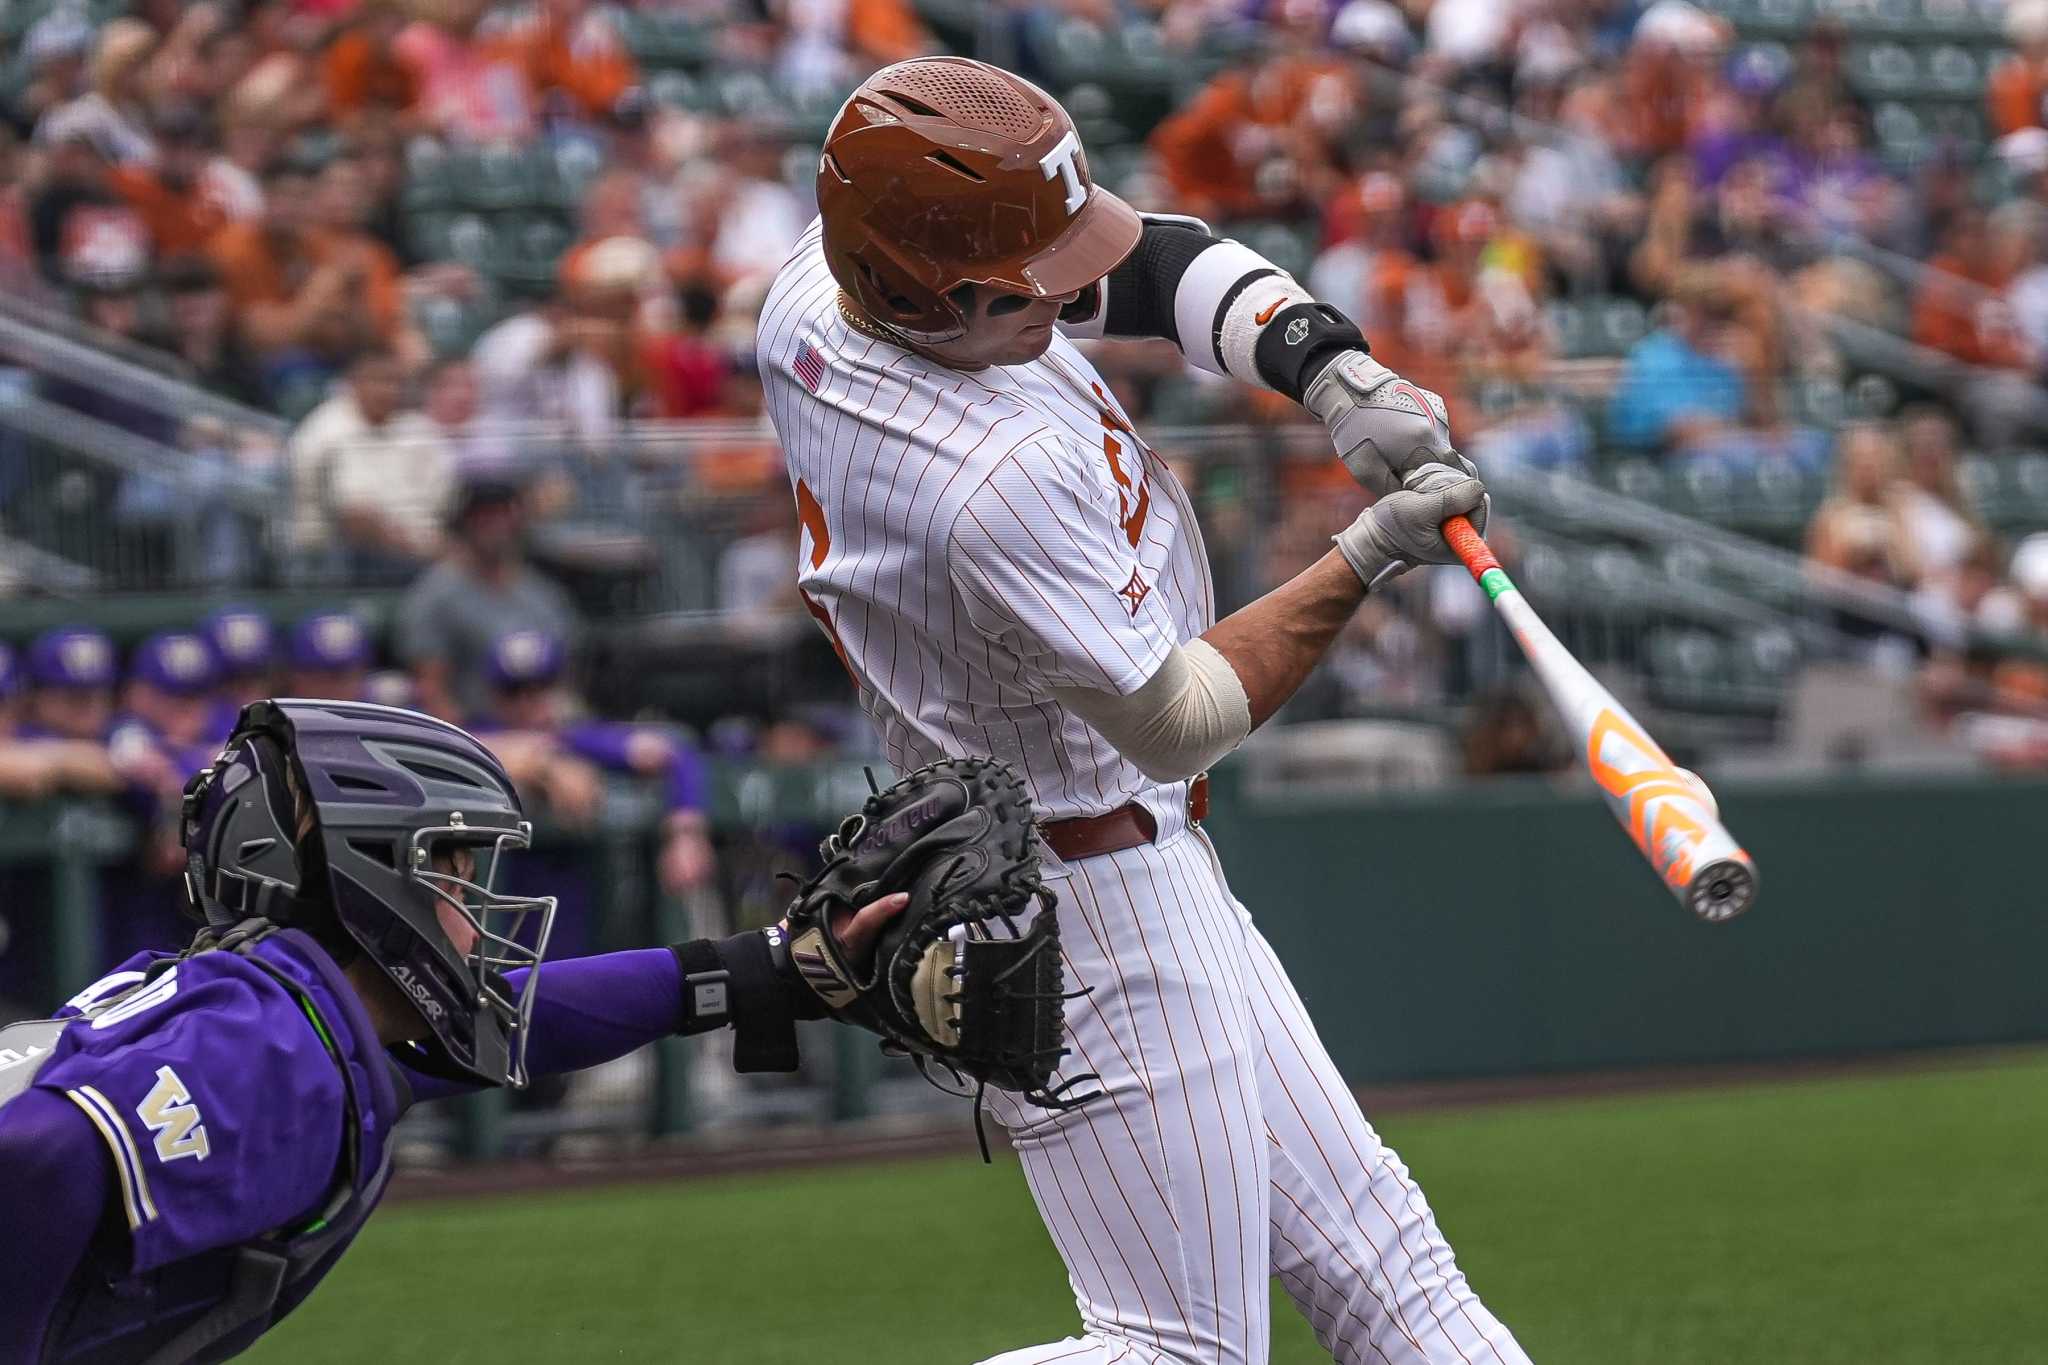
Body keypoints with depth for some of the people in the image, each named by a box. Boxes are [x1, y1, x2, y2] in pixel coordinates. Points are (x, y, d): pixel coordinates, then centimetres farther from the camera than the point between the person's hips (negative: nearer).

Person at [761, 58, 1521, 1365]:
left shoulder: (817, 290, -6)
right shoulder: (1001, 482, -34)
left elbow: (1152, 261, 3)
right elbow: (1180, 719, -21)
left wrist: (1331, 369, -13)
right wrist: (1369, 557, -15)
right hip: (1091, 902, -11)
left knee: (1373, 1249, 15)